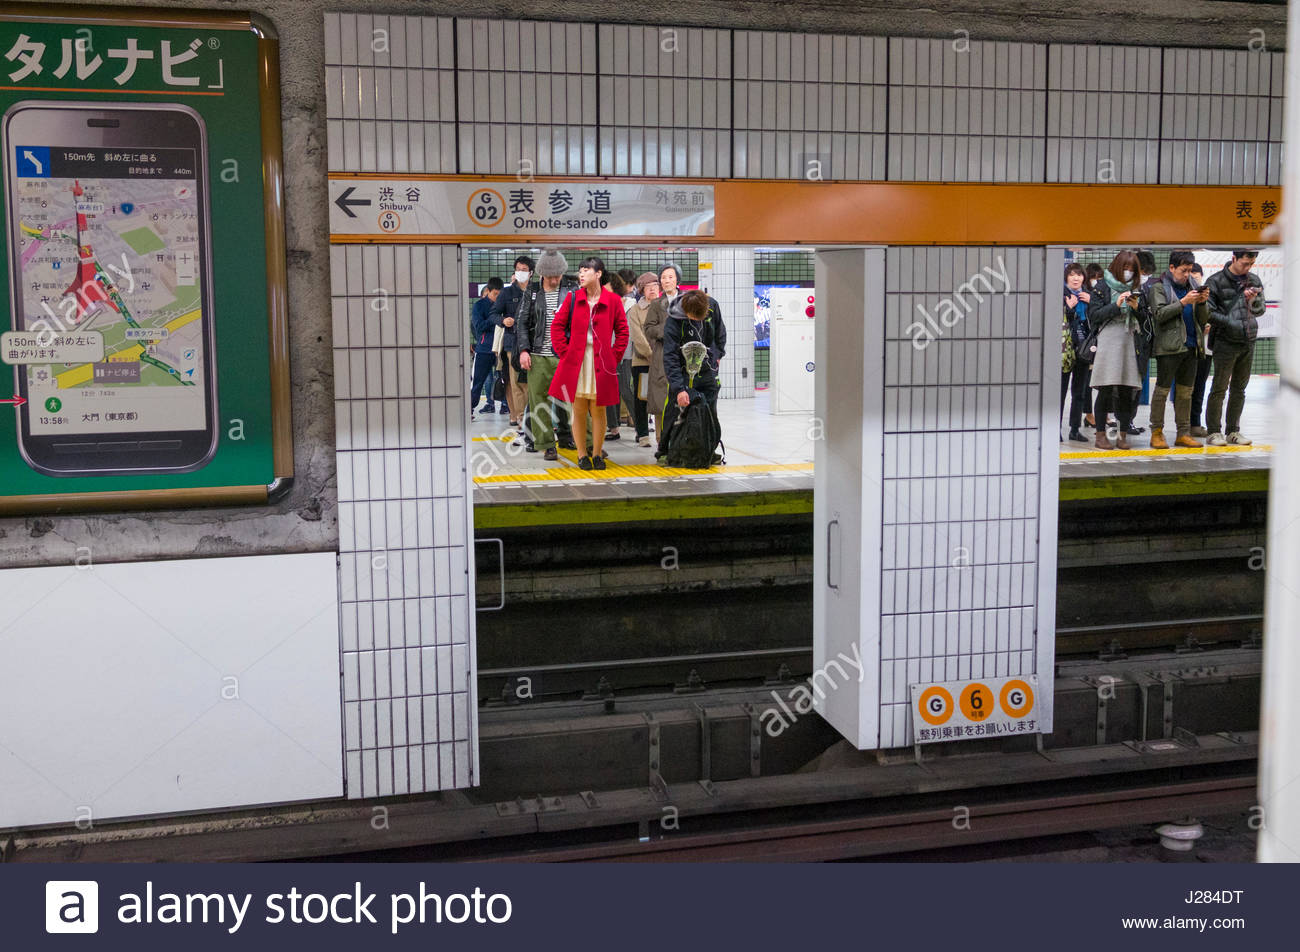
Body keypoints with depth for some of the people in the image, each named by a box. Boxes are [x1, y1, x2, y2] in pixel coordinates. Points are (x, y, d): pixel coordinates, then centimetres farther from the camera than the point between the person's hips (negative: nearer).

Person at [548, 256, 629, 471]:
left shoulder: (613, 300, 1)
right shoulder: (573, 298, 5)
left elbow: (622, 331, 7)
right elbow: (557, 326, 7)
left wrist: (614, 356, -1)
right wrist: (564, 353, -1)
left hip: (601, 362, -1)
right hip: (576, 362, 1)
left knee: (598, 411, 3)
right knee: (579, 410, 3)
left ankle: (597, 454, 14)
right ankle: (582, 455, 12)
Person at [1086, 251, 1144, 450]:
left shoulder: (1136, 288, 18)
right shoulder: (1103, 286, 5)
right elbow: (1094, 315, -4)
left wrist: (1136, 308, -3)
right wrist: (1116, 305, -13)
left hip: (1129, 342, 4)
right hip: (1108, 341, -4)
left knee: (1127, 392, 1)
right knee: (1105, 390, -6)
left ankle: (1123, 436, 7)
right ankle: (1100, 436, 0)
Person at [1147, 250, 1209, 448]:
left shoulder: (1191, 286, 18)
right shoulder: (1159, 287, 2)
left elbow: (1203, 319, 15)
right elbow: (1159, 314, -12)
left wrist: (1202, 302, -3)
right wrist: (1183, 302, -17)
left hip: (1190, 346, 6)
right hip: (1169, 346, -6)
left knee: (1186, 391, 8)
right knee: (1162, 389, -4)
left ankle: (1184, 433, 12)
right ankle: (1156, 433, 2)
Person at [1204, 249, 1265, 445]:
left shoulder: (1254, 281, 10)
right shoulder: (1216, 281, -5)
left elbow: (1260, 311, 13)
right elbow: (1208, 313, -9)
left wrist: (1253, 300, -8)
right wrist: (1231, 323, -18)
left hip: (1248, 342, 5)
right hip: (1226, 343, -5)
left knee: (1239, 389, 10)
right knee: (1219, 389, -3)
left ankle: (1233, 431, 18)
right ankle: (1214, 431, 4)